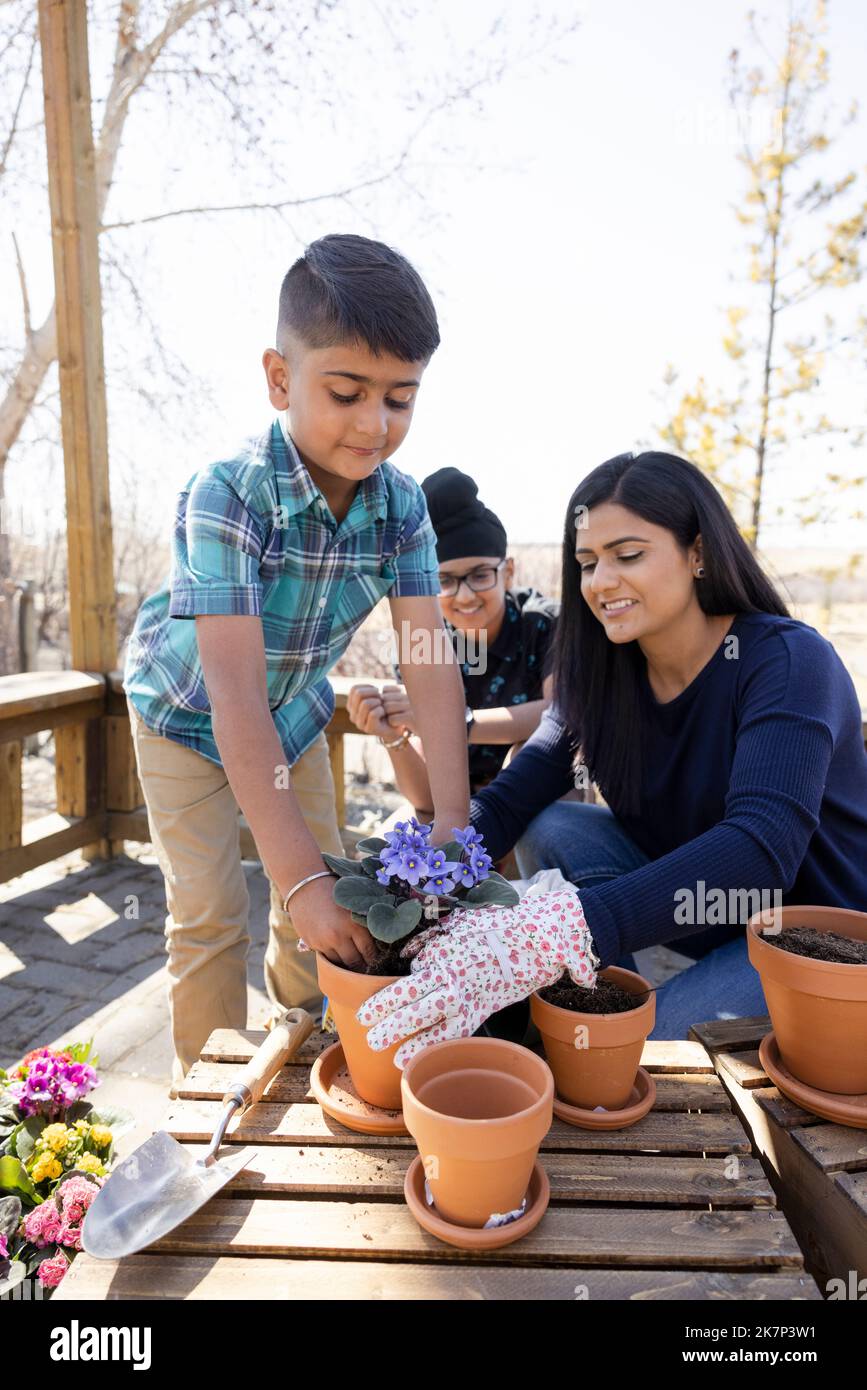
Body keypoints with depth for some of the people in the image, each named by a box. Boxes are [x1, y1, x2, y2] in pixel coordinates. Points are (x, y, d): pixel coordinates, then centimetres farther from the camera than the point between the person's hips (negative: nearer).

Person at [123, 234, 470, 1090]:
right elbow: (236, 697, -41)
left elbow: (430, 664, -26)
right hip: (189, 715, -4)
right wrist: (300, 875, -45)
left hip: (296, 712, 5)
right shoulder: (226, 494, -35)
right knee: (211, 914, -8)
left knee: (327, 887, 10)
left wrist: (452, 820, -37)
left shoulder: (401, 505, -20)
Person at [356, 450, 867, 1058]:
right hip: (693, 907, 6)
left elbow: (761, 847, -40)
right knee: (554, 829, -16)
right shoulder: (602, 674, -5)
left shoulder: (787, 661, -23)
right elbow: (512, 797, -15)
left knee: (639, 1051, -30)